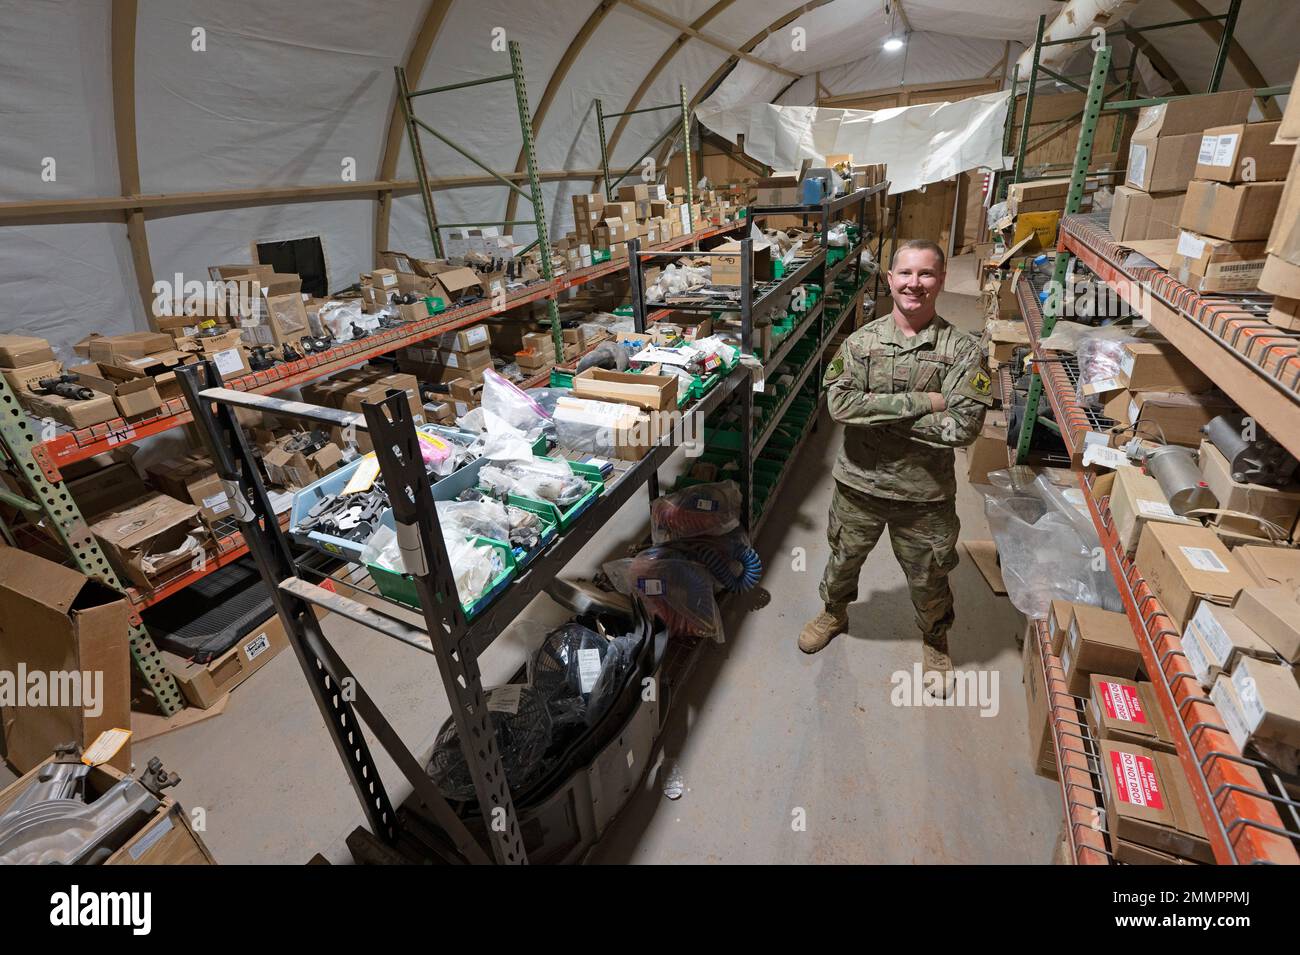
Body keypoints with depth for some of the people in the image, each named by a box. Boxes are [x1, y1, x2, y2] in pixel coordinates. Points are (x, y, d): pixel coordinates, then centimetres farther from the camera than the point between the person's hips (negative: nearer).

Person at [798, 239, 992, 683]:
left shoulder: (962, 350, -10)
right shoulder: (861, 341, -7)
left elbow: (963, 426, -21)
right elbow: (840, 403, -21)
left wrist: (878, 413, -21)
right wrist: (922, 402, -24)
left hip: (925, 492, -1)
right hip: (860, 482, 1)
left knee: (927, 578, 19)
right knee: (844, 558, 23)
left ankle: (934, 640, 49)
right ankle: (833, 613, 53)